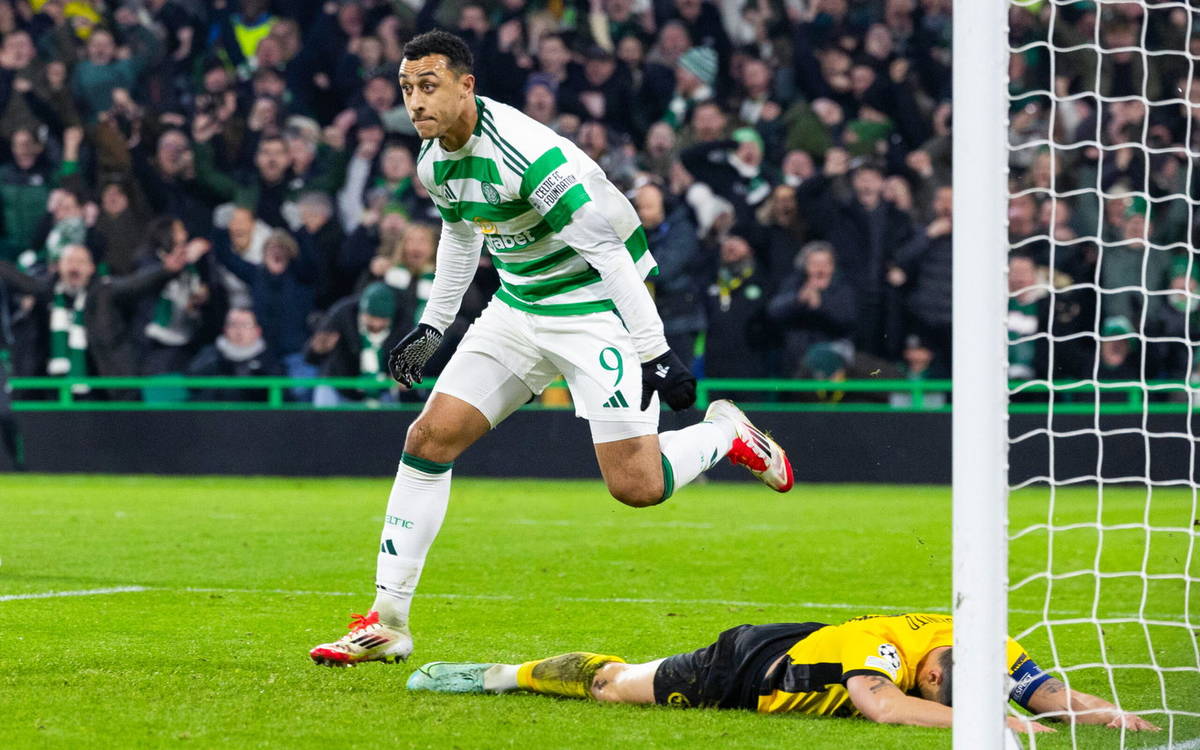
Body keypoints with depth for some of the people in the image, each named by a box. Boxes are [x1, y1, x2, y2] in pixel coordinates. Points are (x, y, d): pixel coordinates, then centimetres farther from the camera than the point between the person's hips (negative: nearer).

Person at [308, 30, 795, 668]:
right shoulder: (434, 160, -1)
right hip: (519, 306, 7)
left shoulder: (527, 154, -28)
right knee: (430, 438, -4)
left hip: (599, 305, -7)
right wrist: (432, 327, 22)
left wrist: (653, 352, -26)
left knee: (635, 486, -13)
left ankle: (725, 435, 20)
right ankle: (386, 623, 2)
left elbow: (607, 250, -26)